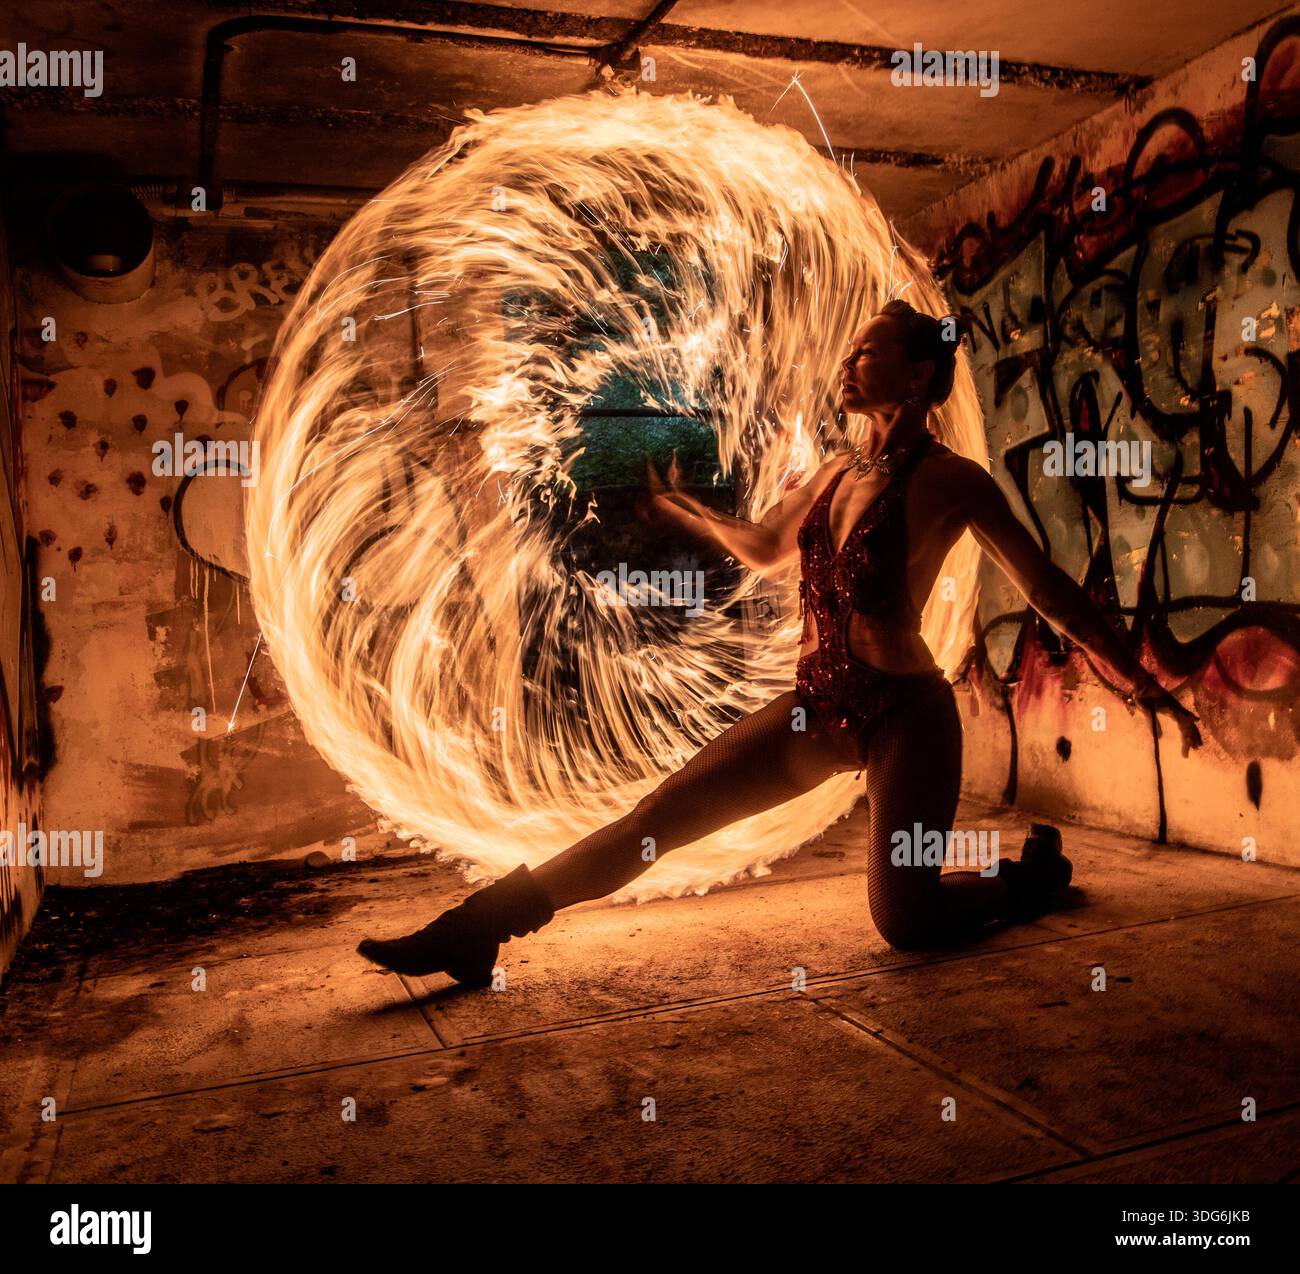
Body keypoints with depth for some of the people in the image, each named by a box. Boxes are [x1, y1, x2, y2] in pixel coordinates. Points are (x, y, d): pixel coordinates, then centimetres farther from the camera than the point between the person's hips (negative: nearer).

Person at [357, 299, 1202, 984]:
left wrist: (1147, 686, -5)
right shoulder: (837, 474, 10)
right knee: (662, 814, -3)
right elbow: (763, 549, 27)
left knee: (903, 922, -3)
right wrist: (683, 507, 40)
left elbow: (1052, 591, -5)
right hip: (820, 705, 6)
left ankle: (1036, 871, 26)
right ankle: (475, 931, -3)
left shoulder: (949, 480, -9)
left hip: (905, 713, -6)